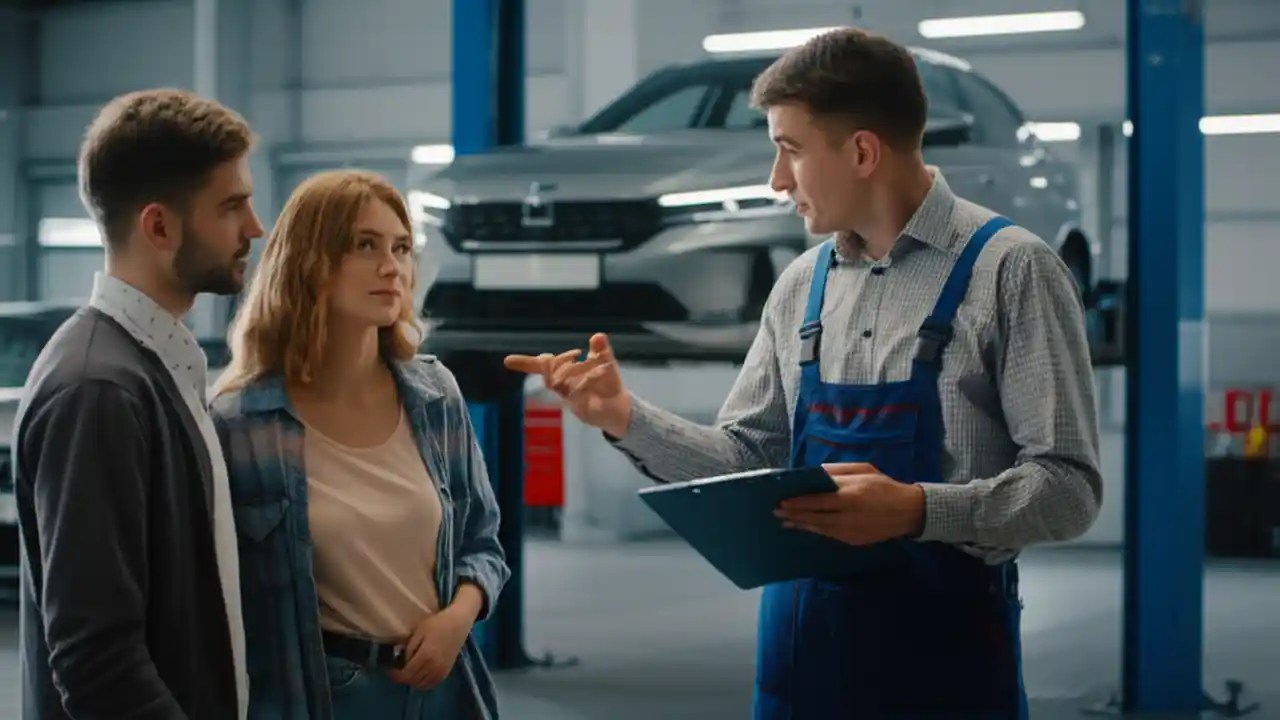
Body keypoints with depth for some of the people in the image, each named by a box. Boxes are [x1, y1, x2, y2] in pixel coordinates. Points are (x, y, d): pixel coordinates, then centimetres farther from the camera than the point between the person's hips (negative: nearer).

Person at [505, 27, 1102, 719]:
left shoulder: (1009, 270, -8)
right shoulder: (801, 284, 9)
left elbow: (1068, 487, -12)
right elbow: (747, 460, 11)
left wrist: (917, 509, -25)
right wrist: (624, 417, -2)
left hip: (941, 651, -5)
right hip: (801, 646, 5)